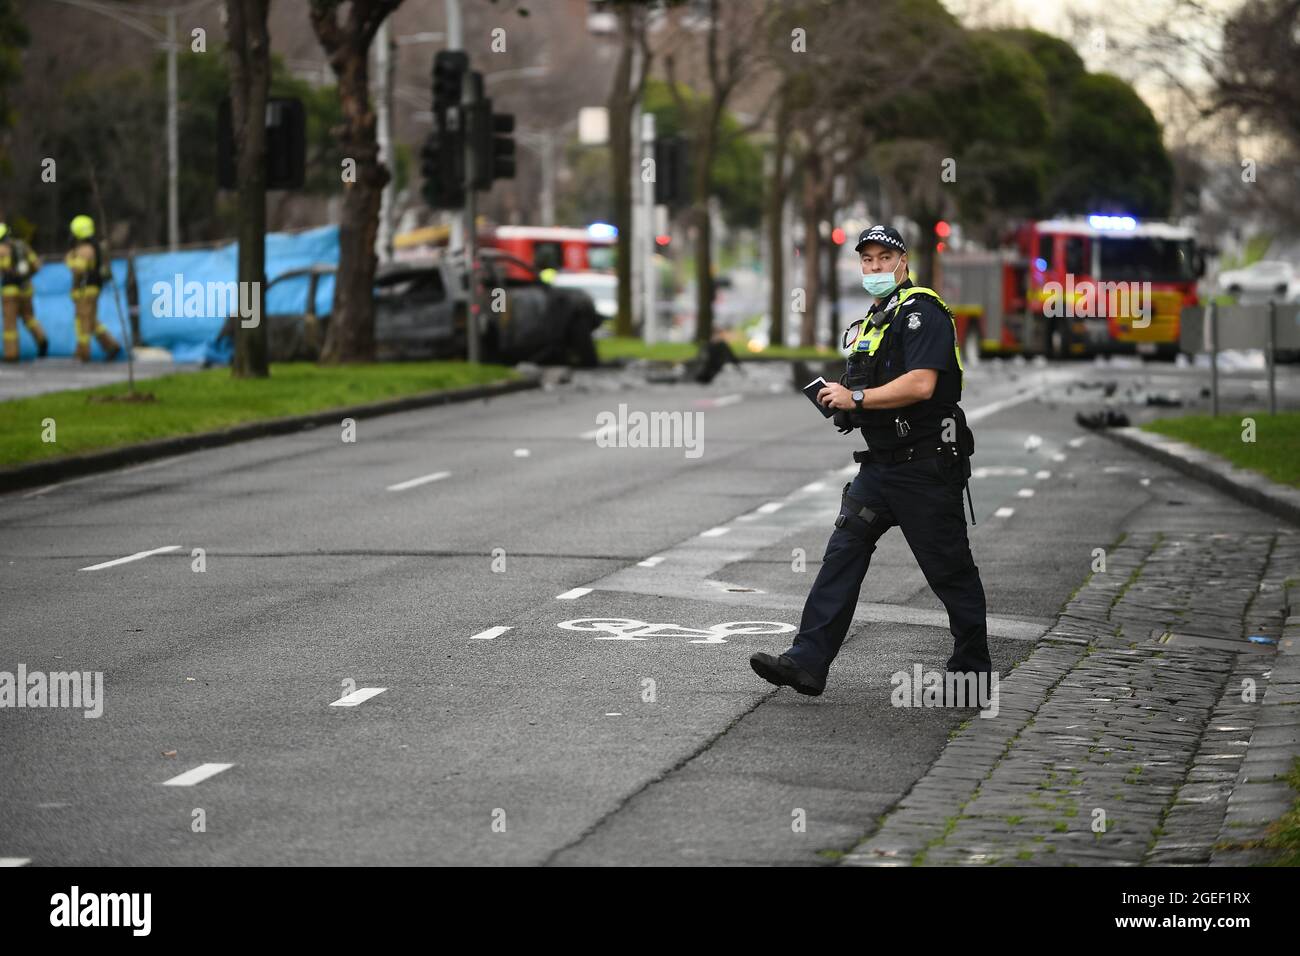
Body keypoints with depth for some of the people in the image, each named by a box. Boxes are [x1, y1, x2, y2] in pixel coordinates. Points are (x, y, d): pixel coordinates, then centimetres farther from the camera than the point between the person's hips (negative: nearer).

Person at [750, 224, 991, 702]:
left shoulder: (922, 311, -12)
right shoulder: (872, 321, 18)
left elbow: (921, 385, -24)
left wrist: (856, 398, -18)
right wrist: (844, 406, 8)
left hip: (926, 464, -9)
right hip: (881, 464, 9)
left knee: (950, 569, 2)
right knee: (842, 553, -1)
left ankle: (973, 666, 16)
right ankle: (807, 662, -6)